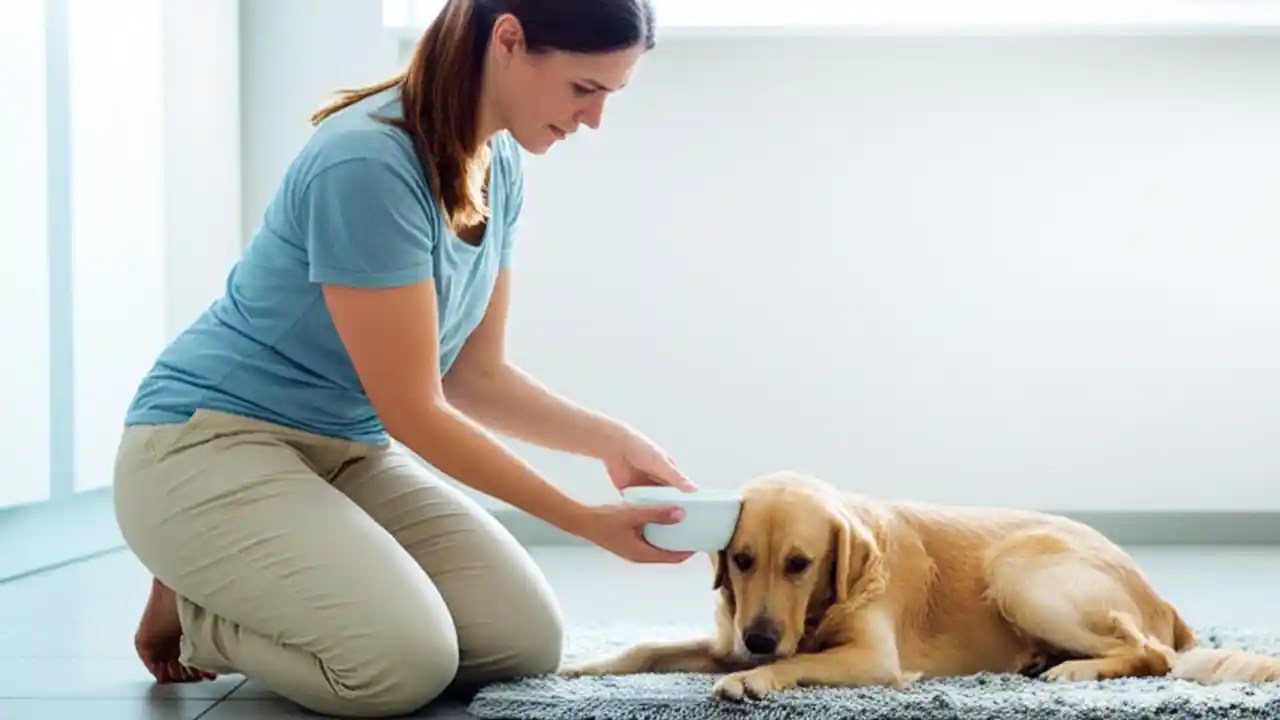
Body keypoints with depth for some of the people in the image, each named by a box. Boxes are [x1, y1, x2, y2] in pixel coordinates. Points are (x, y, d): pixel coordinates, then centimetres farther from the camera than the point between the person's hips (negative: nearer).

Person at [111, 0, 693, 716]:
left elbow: (474, 373, 7)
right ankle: (193, 611, 1)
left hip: (350, 453, 9)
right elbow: (412, 410, -22)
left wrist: (610, 438, -8)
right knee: (405, 662, -28)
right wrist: (586, 520, -20)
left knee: (526, 641, -8)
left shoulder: (499, 164, 2)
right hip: (213, 443, -8)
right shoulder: (369, 164, -25)